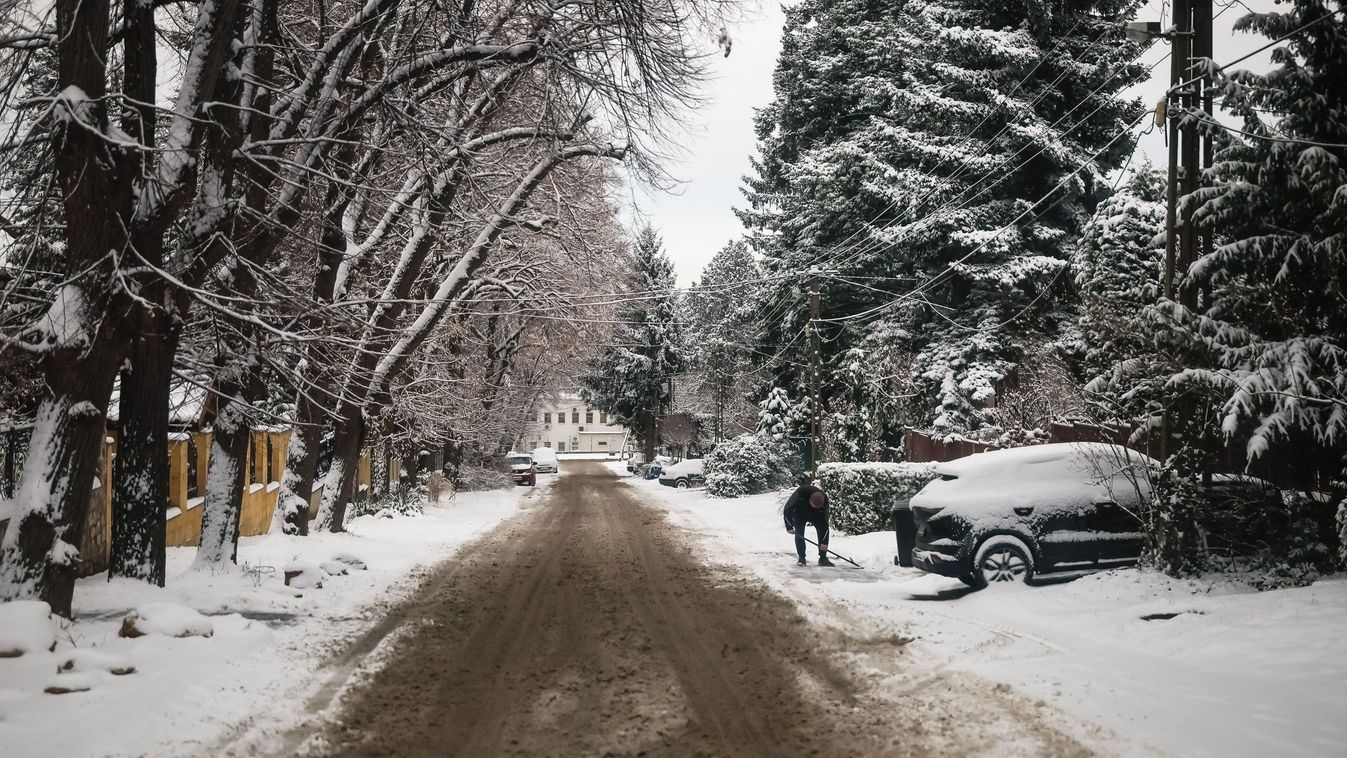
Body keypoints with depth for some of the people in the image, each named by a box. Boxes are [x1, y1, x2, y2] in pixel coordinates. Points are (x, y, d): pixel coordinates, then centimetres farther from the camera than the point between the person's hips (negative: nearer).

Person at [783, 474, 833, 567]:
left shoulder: (824, 499, -32)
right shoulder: (800, 493, -40)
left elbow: (824, 521, -27)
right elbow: (787, 510, -28)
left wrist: (824, 542, -27)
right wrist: (789, 527, -26)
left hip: (816, 515, 1)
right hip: (799, 513, -1)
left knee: (823, 529, -16)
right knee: (799, 533, -17)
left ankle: (823, 558, -9)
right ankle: (801, 559, -6)